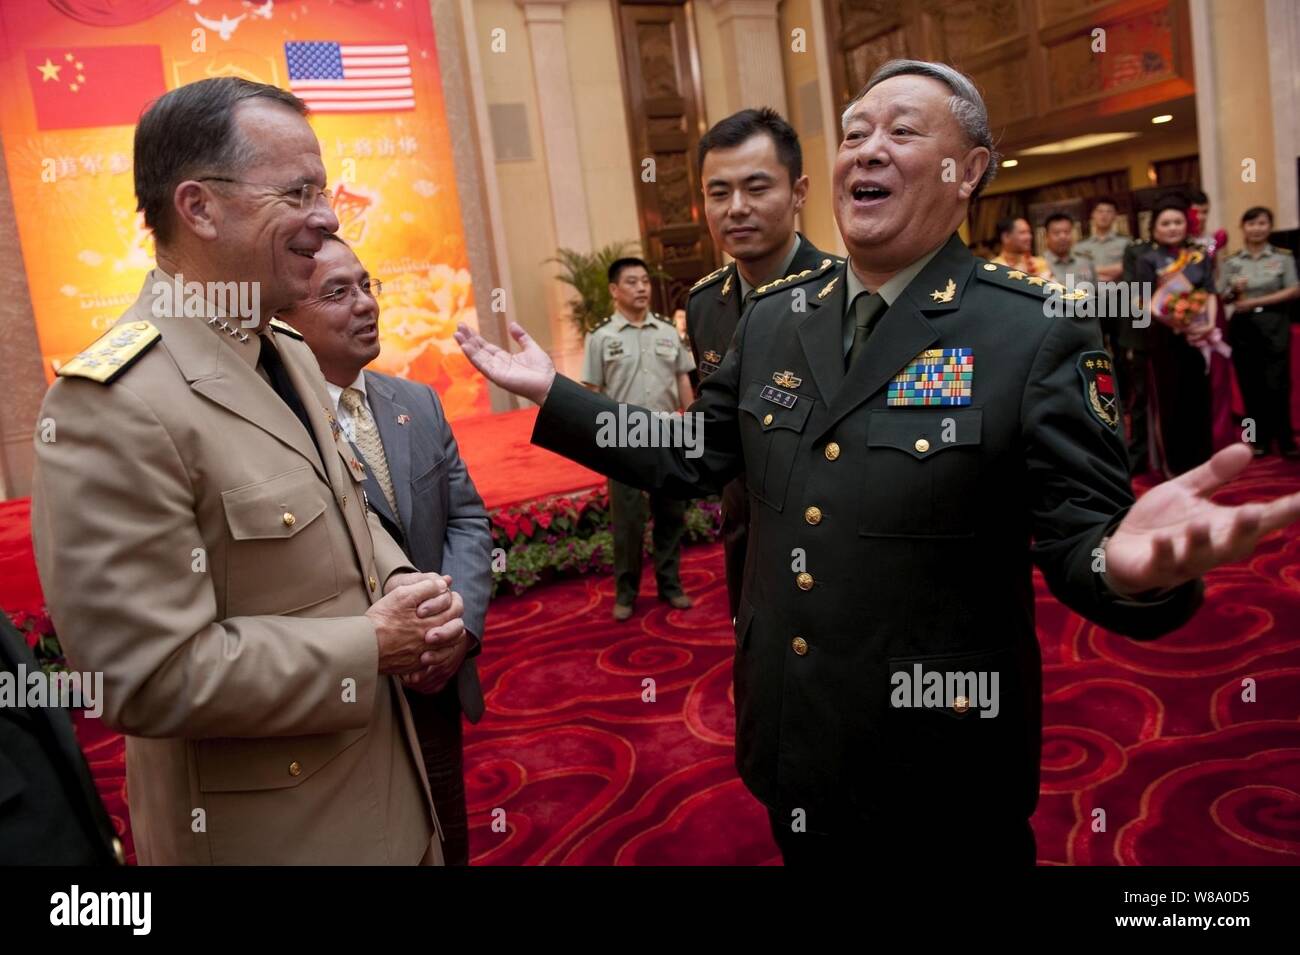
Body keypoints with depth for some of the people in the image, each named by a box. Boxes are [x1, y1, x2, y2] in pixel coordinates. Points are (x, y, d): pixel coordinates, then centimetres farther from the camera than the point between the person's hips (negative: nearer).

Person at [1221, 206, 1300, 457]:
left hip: (1274, 324, -2)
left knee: (1276, 384, -5)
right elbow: (1221, 297, 9)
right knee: (1250, 384, 4)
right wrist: (1234, 291, -13)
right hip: (1243, 326, 2)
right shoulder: (1231, 261, 7)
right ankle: (1259, 439, 13)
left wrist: (1256, 301, -12)